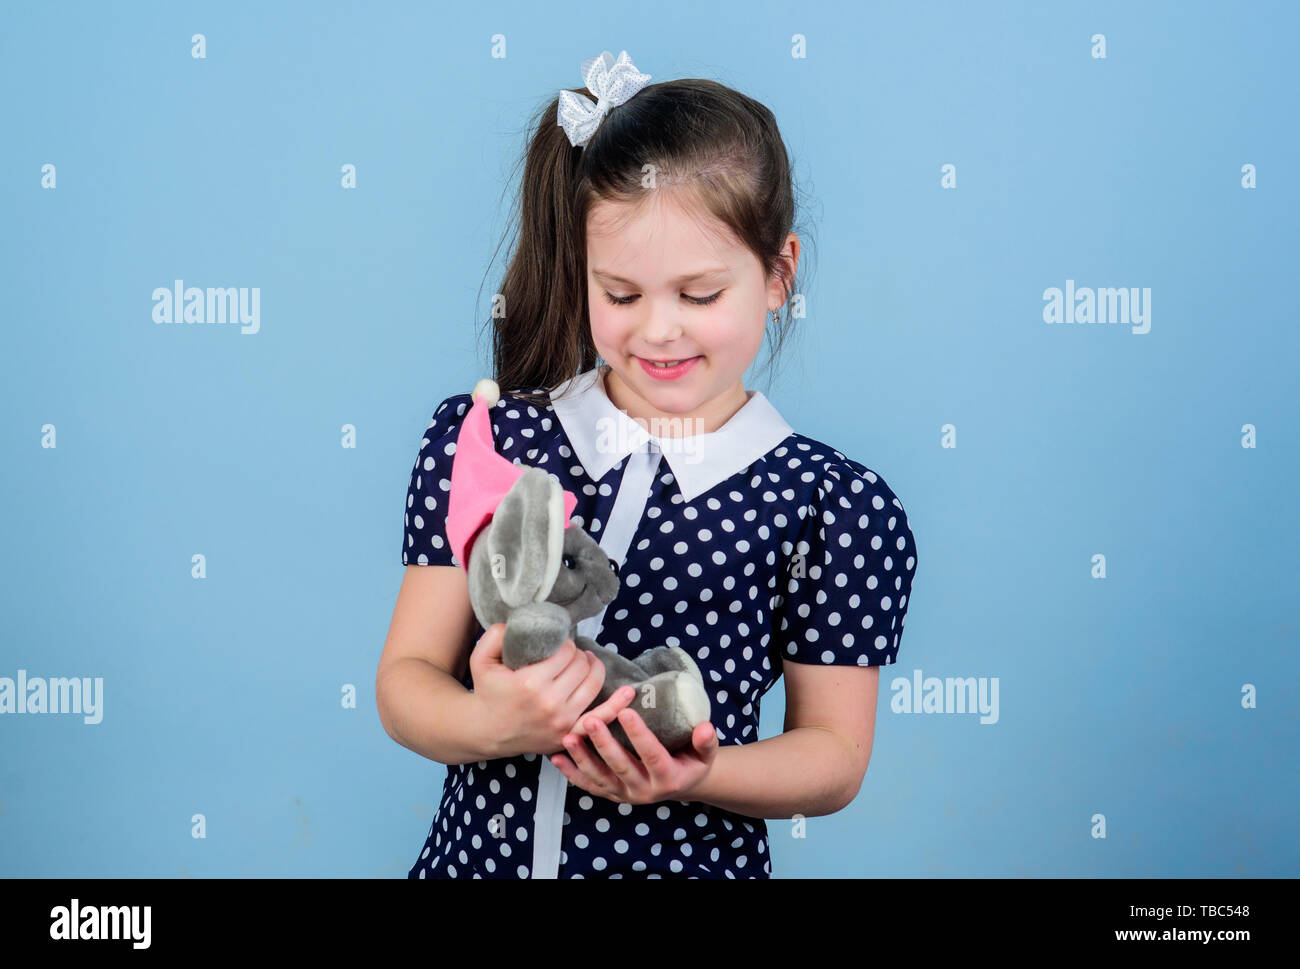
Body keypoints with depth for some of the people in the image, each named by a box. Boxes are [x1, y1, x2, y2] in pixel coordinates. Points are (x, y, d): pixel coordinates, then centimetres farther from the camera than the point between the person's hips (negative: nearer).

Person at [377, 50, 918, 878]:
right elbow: (405, 680, -5)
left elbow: (835, 756, -4)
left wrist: (696, 774, -22)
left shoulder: (840, 510, -9)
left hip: (693, 858, -1)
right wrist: (487, 726, -25)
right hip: (478, 853, 1)